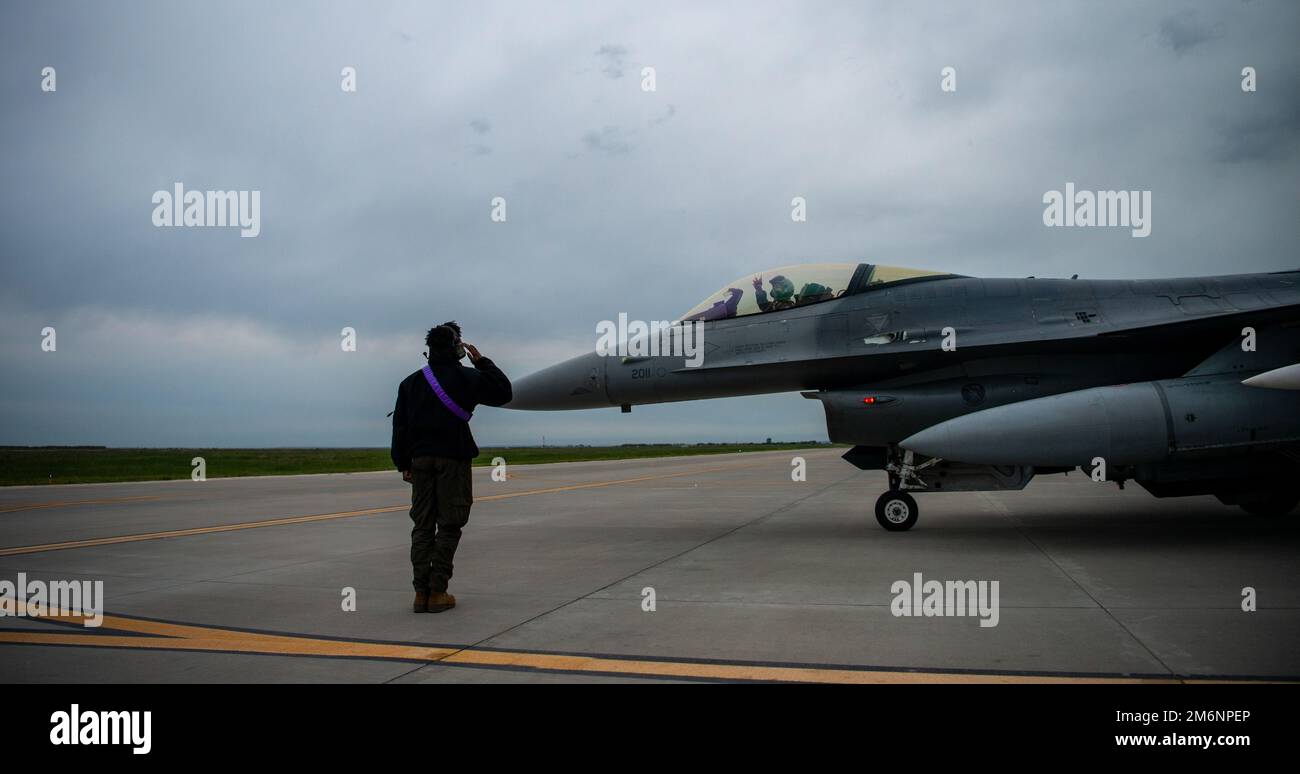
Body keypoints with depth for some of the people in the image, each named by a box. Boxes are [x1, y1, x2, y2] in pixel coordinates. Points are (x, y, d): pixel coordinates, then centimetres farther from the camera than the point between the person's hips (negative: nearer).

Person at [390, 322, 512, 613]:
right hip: (453, 460, -4)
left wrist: (403, 463, 13)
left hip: (421, 460, 4)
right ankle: (437, 592, -2)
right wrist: (482, 362, 12)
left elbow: (400, 425, 9)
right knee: (449, 526, 1)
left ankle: (421, 592, 5)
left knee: (422, 526, 7)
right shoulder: (466, 378, -3)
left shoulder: (411, 382, 10)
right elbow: (504, 392, 8)